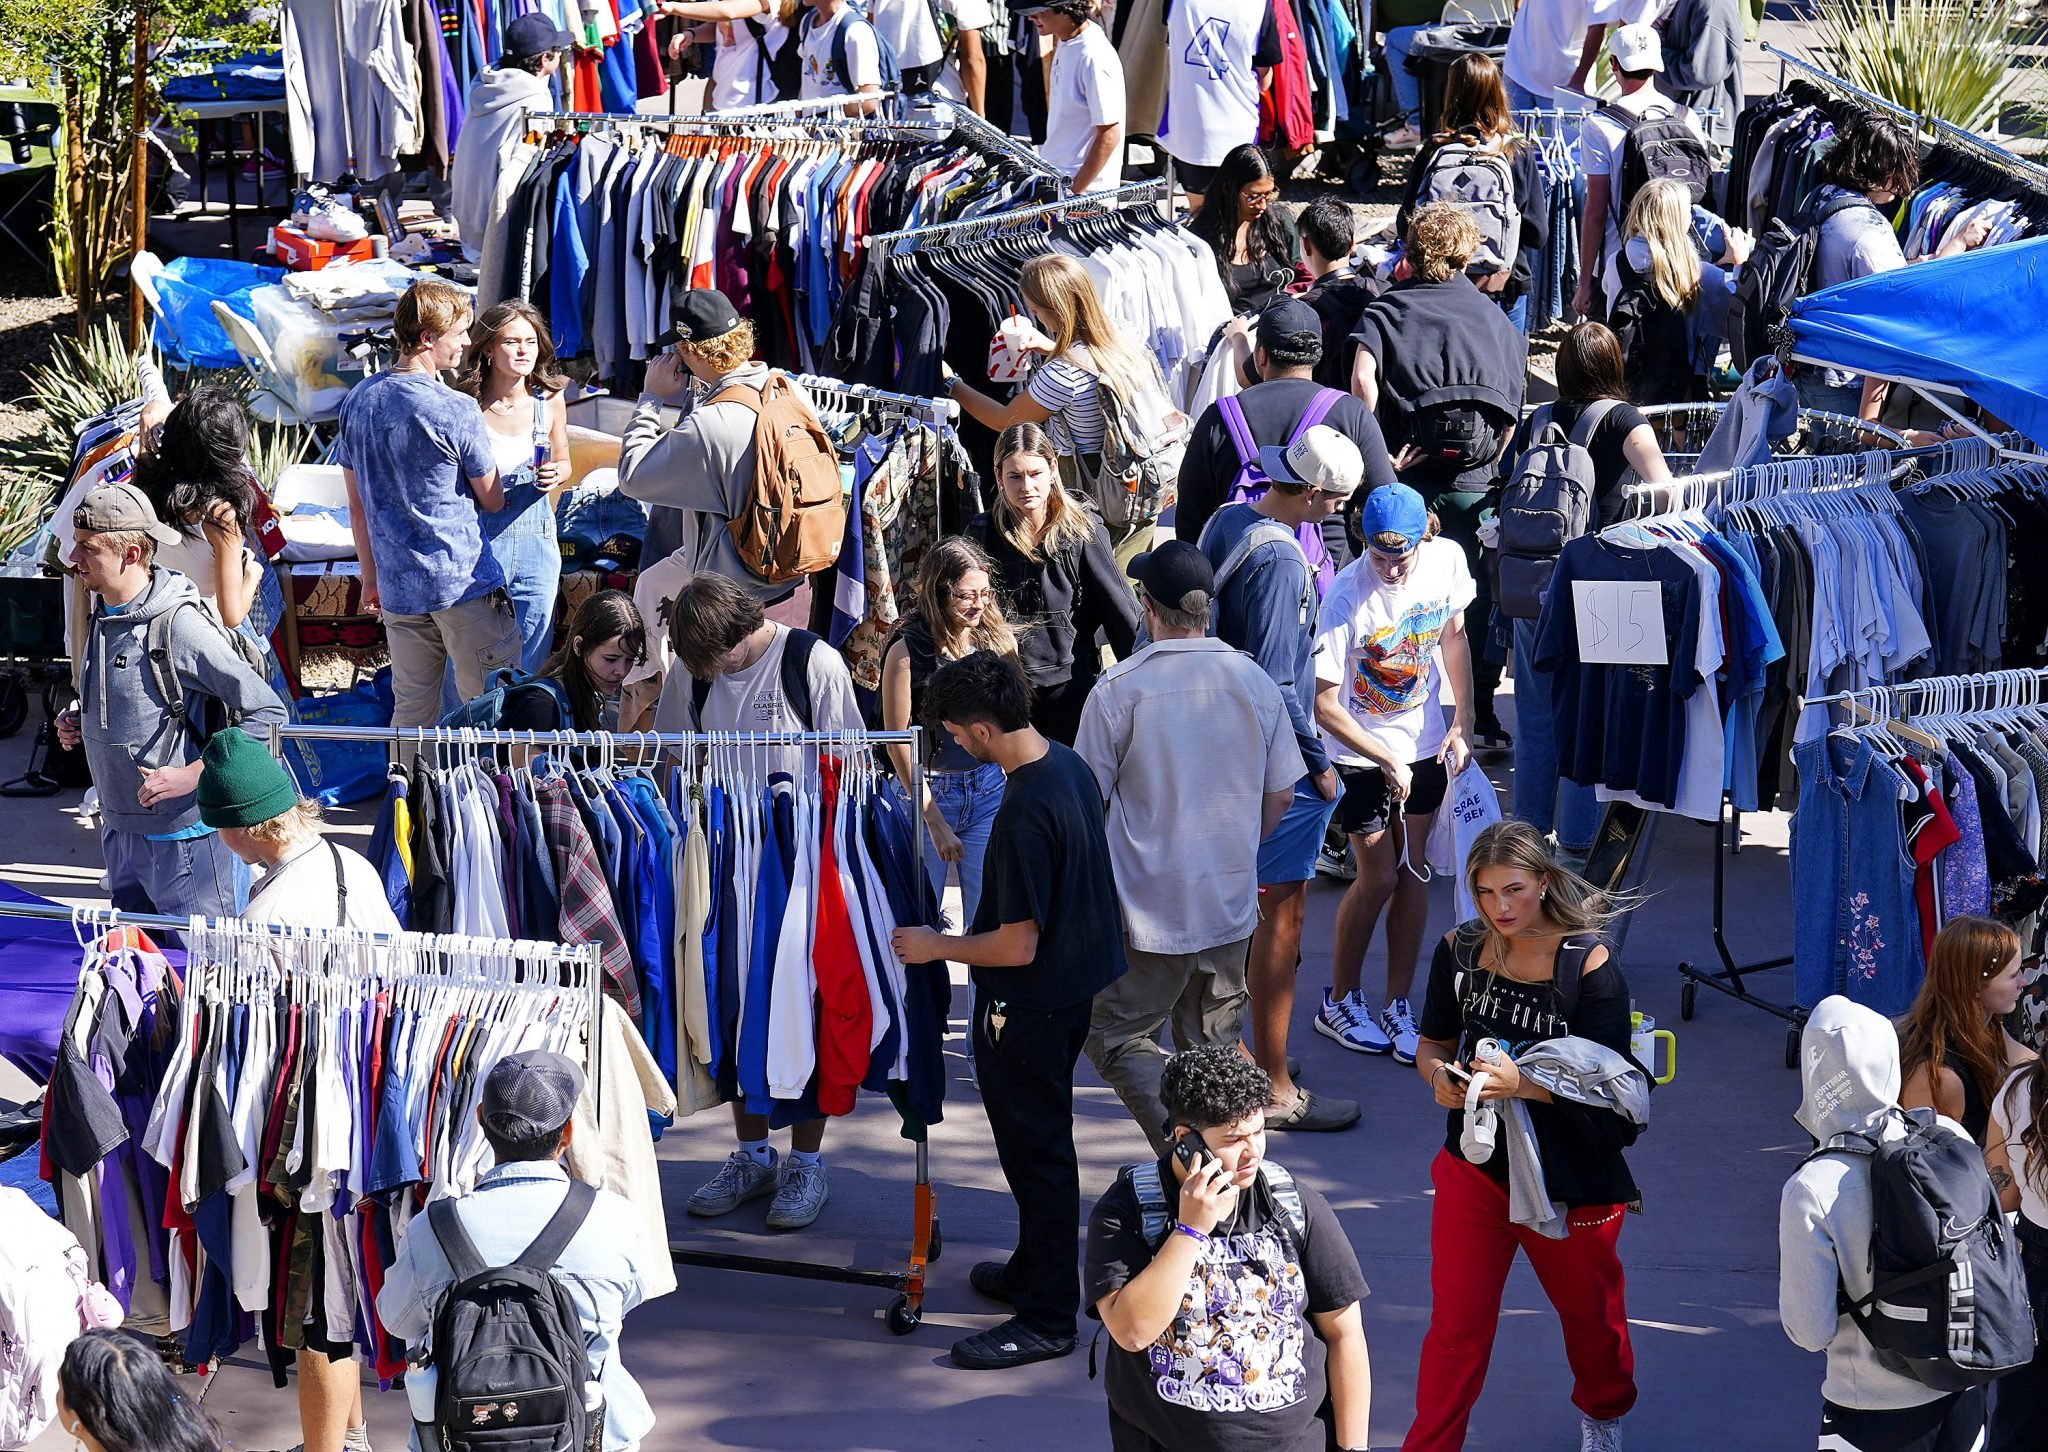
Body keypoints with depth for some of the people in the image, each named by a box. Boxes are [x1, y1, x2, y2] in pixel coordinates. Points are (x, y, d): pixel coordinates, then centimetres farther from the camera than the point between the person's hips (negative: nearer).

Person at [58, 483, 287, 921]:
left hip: (184, 835, -9)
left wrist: (193, 774, -24)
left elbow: (268, 713, -20)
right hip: (121, 833, 9)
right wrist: (78, 723, 6)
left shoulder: (178, 626, -21)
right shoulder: (104, 617, 7)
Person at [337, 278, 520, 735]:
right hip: (464, 579, -7)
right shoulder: (455, 411, -15)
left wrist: (370, 577, 21)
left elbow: (357, 504, 13)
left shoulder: (359, 401, 5)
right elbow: (493, 501, -4)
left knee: (411, 709, 13)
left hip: (397, 585, 7)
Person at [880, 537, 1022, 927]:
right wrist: (935, 820, -11)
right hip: (928, 791, -3)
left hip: (989, 788, 3)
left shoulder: (999, 639, -1)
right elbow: (898, 743, -10)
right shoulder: (908, 651, -13)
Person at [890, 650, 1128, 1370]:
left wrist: (936, 947, -12)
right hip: (1078, 975, 10)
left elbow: (1016, 945, -27)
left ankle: (1047, 1318, 12)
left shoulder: (1025, 812, -31)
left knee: (1036, 1149, 2)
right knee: (1039, 1141, 24)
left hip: (1031, 1003, -10)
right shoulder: (1069, 765, -1)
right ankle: (1034, 1270, 40)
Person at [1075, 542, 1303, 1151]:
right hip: (1231, 899, 4)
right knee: (1214, 1043, 17)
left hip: (1147, 902, -4)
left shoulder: (1119, 688, -13)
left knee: (1115, 1035, 6)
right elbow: (1280, 796, 8)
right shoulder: (1256, 683, -1)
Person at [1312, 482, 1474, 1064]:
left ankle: (1397, 1009, 17)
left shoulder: (1447, 560, -12)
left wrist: (1462, 721, 3)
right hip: (1360, 754, -4)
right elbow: (1324, 705, -21)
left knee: (1412, 872, 7)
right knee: (1378, 878, -3)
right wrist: (1389, 761, -17)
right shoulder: (1346, 598, -27)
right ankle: (1339, 1003, 17)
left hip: (1426, 743, 4)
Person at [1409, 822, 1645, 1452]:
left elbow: (1610, 1087, -18)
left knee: (1589, 1312, 21)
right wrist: (1439, 1076, -16)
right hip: (1475, 1165, 2)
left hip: (1570, 1180, -2)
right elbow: (1433, 1044, 8)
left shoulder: (1589, 966, -17)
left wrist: (1520, 1081, -30)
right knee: (1456, 1323, 3)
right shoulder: (1459, 950, -3)